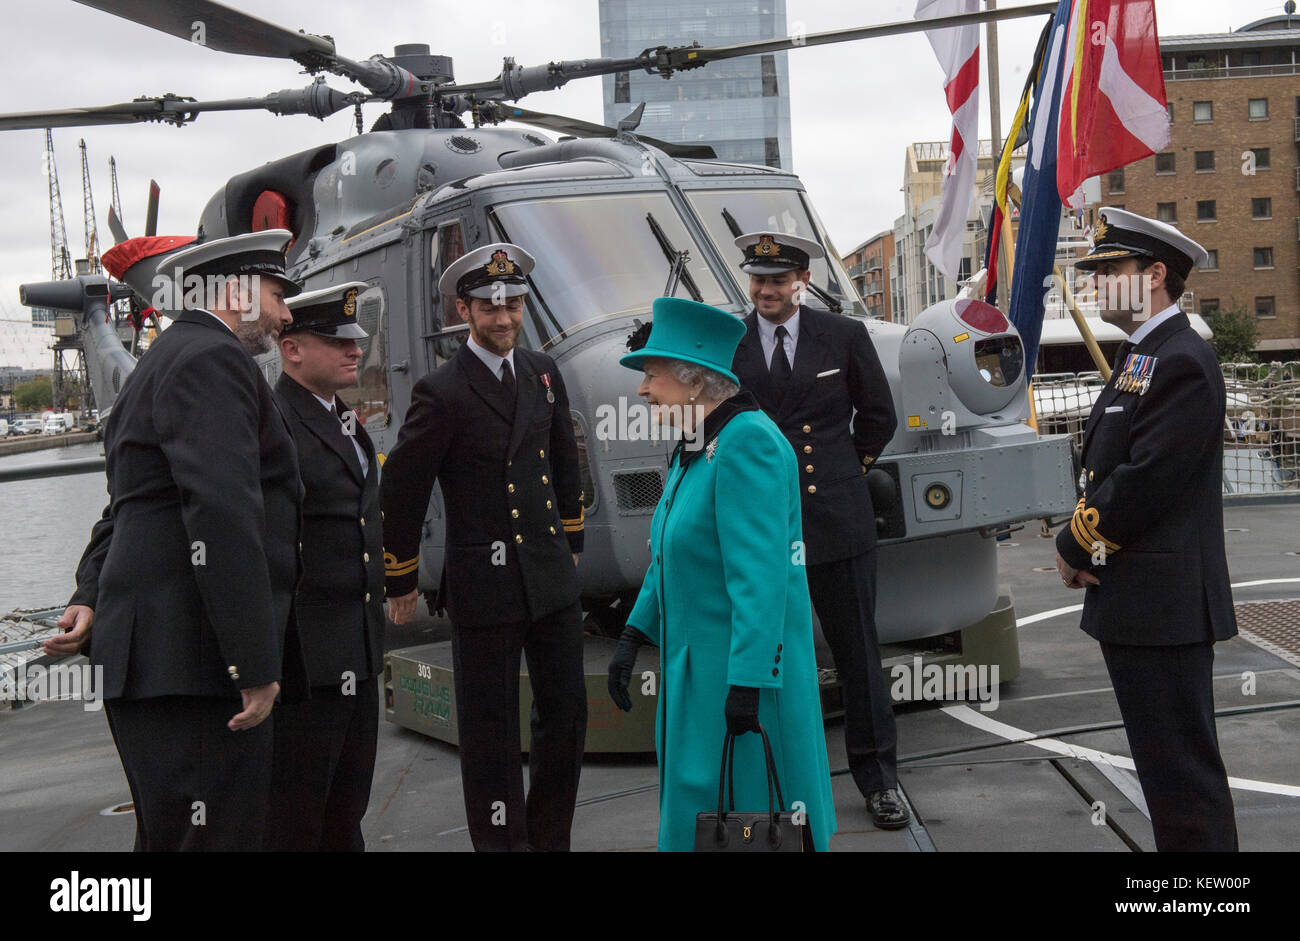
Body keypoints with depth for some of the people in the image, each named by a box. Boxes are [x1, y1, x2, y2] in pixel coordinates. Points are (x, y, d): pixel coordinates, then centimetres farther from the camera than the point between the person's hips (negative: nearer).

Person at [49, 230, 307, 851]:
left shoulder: (167, 360, 24)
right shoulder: (212, 358, -11)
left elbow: (127, 504, 28)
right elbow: (223, 518, -22)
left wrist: (93, 592, 13)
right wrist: (255, 664, -22)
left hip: (151, 658, 11)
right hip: (193, 665, -11)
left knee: (168, 834, 17)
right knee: (219, 834, -7)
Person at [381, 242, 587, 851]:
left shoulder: (543, 373, 9)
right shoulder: (442, 393, -10)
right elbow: (399, 493, -6)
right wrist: (400, 584, 0)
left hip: (552, 576, 6)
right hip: (483, 586, -6)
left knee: (566, 713, 12)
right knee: (491, 731, 3)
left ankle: (550, 839, 28)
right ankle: (504, 841, 16)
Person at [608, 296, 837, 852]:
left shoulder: (747, 442, -20)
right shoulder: (696, 448, 11)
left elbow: (761, 574, -25)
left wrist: (746, 682, -27)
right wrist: (633, 635, 14)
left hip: (746, 671, -10)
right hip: (698, 665, 10)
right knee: (699, 810, 17)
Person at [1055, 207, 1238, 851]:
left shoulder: (1183, 363, -15)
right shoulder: (1139, 358, 17)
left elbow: (1146, 480, -21)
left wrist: (1075, 547, -9)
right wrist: (1082, 548, 1)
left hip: (1164, 603, -10)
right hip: (1134, 602, 10)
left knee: (1181, 770, -4)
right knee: (1164, 764, 18)